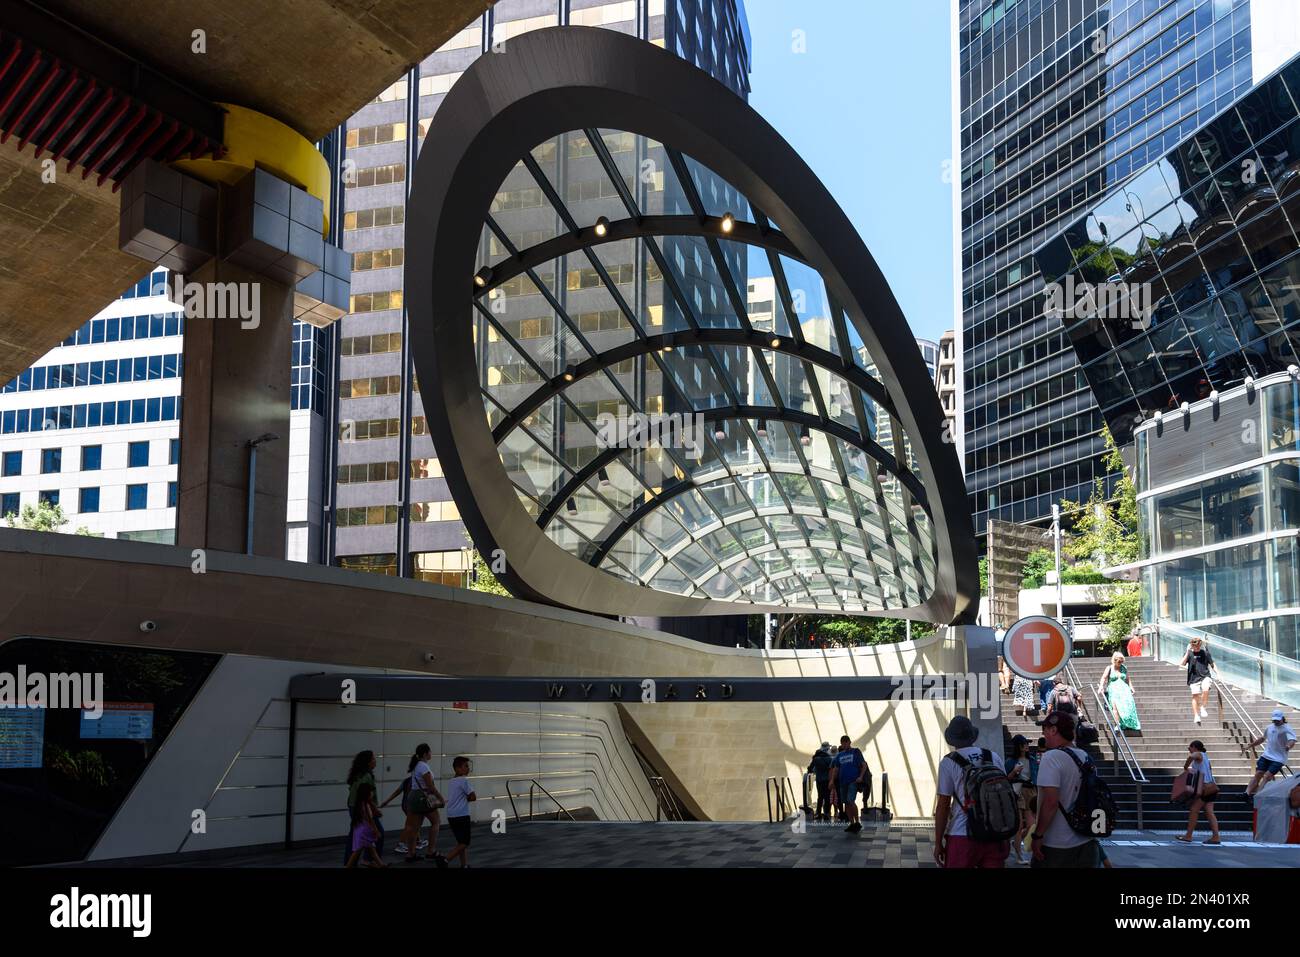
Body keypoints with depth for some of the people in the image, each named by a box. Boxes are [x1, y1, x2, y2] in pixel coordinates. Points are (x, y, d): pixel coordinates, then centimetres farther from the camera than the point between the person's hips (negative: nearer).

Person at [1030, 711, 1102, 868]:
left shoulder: (1052, 757, -16)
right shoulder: (1086, 757, 9)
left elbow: (1050, 802, -22)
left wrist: (1037, 836, -16)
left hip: (1056, 846, -7)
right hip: (1087, 843, 7)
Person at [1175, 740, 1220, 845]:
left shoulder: (1199, 755, -3)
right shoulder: (1204, 756, 24)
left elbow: (1191, 757, -27)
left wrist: (1185, 767, -14)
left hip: (1206, 788, -9)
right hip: (1211, 787, 9)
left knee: (1194, 810, -3)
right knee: (1209, 812, 3)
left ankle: (1188, 836, -1)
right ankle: (1215, 837, -6)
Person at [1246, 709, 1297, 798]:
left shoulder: (1287, 729, -8)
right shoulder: (1270, 727, 12)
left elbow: (1292, 739, -27)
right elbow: (1262, 738, 29)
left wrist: (1288, 746, -49)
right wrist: (1251, 745, 29)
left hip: (1278, 759, -5)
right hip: (1266, 756, 5)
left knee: (1267, 776, -15)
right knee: (1258, 774, -4)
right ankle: (1247, 794, -8)